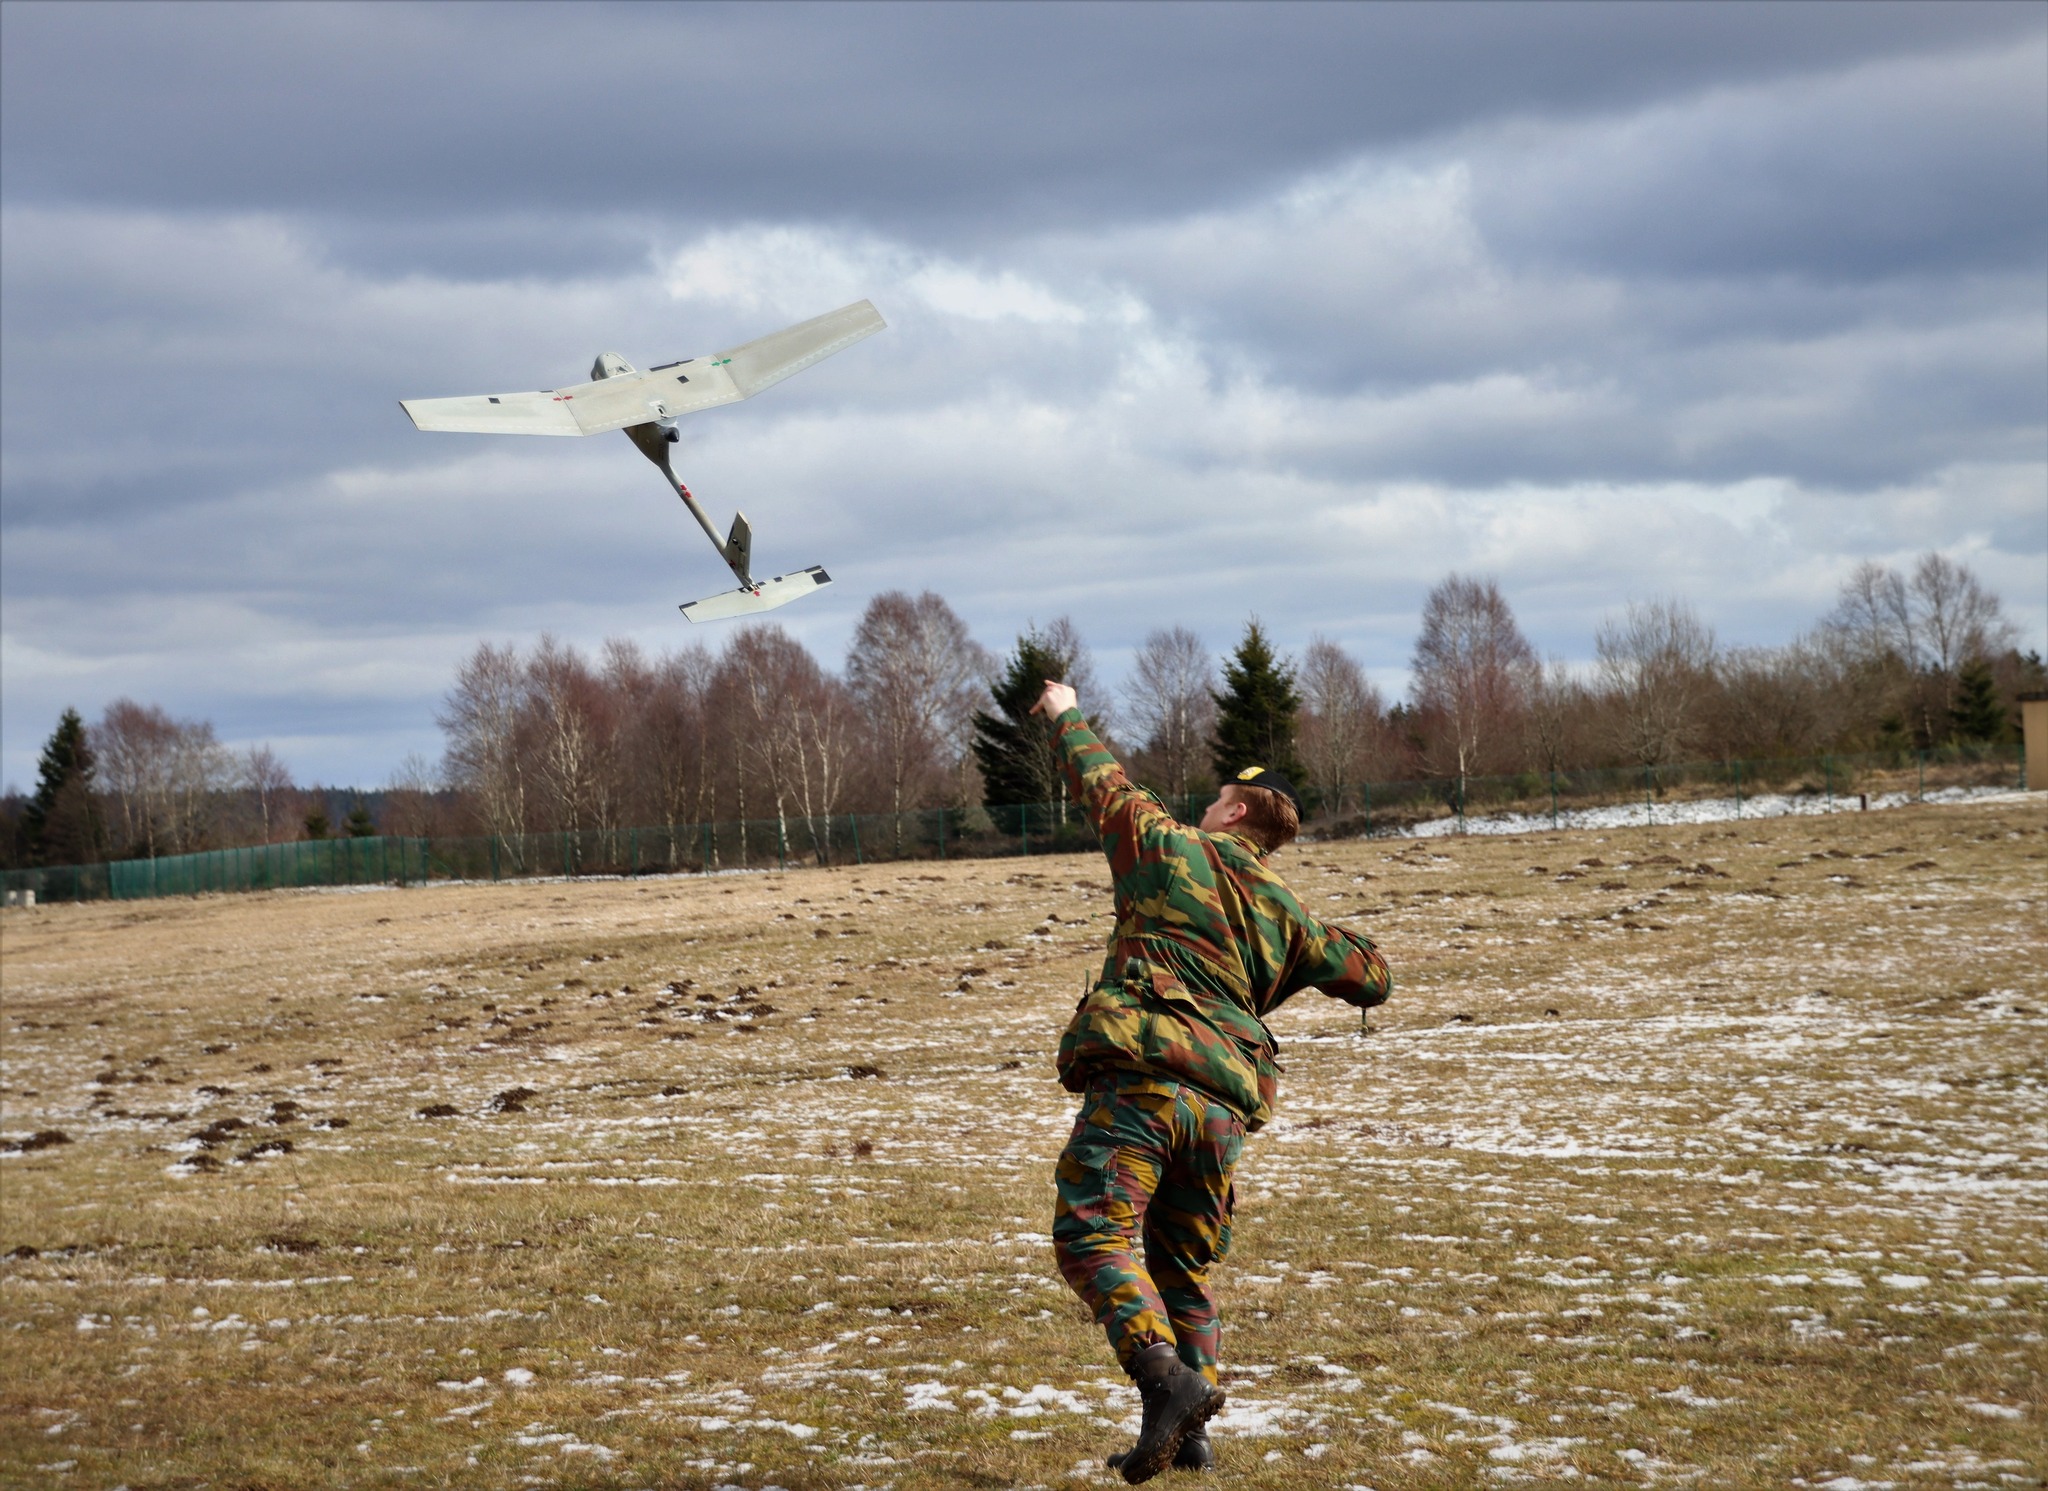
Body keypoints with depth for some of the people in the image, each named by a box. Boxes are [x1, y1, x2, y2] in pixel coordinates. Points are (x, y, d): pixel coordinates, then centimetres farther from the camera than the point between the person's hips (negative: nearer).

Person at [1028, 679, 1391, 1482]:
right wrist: (1308, 954, 40)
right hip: (1224, 1105, 6)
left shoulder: (1168, 848, 6)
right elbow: (1370, 977, 22)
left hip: (1139, 1081, -6)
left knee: (1092, 1235, -13)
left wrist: (1067, 716, 39)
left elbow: (1101, 782, 20)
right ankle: (1190, 1431, 14)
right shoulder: (1284, 913, 17)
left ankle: (1167, 1379, -32)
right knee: (1184, 1265, 18)